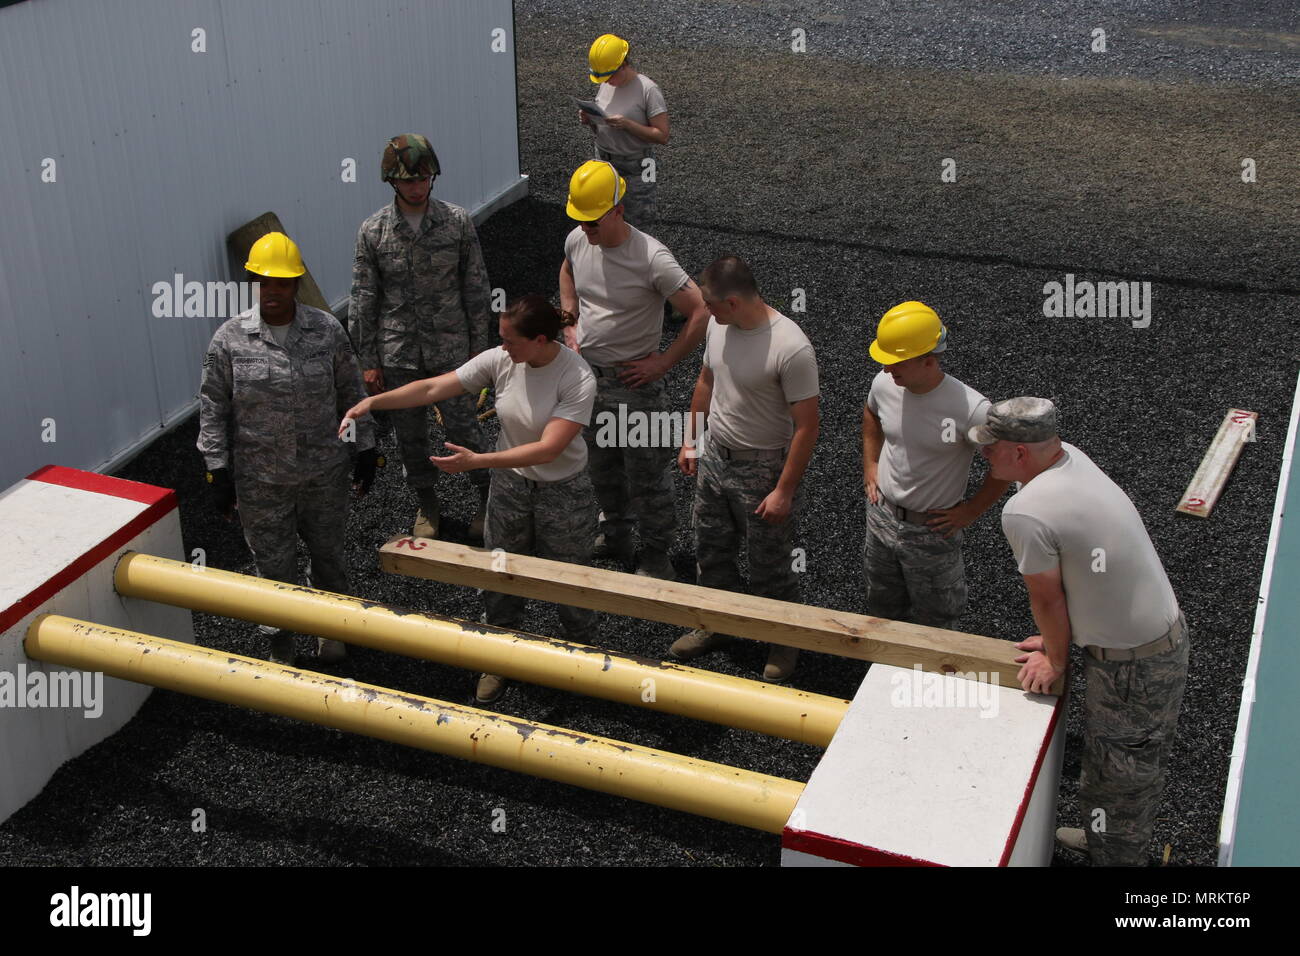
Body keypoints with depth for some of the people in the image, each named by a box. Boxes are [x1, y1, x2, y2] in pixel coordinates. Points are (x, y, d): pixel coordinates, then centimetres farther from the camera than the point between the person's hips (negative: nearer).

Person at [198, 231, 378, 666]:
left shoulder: (327, 330, -5)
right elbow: (213, 409, -3)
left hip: (324, 473, 2)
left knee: (328, 555, 19)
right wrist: (218, 470, -6)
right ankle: (281, 649, 30)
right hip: (259, 481, -1)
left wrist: (364, 448, 3)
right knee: (274, 567, 9)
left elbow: (351, 394, 4)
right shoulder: (229, 339, -8)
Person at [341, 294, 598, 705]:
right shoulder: (499, 360, -13)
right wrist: (372, 401, -20)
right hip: (510, 484, 5)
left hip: (563, 493, -4)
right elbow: (433, 388, -10)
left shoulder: (577, 379, -27)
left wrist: (476, 461, -34)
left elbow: (548, 448, -31)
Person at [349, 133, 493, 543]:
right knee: (410, 434, 13)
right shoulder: (372, 231, -5)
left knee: (463, 426, 4)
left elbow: (476, 288, 0)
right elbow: (363, 301, 0)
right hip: (398, 355, 1)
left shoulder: (457, 221, -6)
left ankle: (488, 498, 24)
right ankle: (427, 504, 32)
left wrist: (478, 346, 0)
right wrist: (368, 361, 0)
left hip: (450, 348, -1)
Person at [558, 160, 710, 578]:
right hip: (585, 372, 6)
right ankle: (616, 538, 42)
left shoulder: (651, 258, -25)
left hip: (632, 382, -6)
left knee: (646, 475, 5)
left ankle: (656, 555, 22)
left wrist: (664, 362, -19)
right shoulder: (577, 241, -4)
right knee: (601, 468, 22)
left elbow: (702, 312, -22)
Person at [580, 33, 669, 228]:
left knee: (636, 228, 2)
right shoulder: (605, 86, 5)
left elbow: (662, 136, -19)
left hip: (635, 169, -6)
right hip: (604, 162, 6)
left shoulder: (648, 90, -15)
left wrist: (627, 124, -27)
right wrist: (589, 120, -7)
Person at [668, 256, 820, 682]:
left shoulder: (792, 349, -29)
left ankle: (785, 642, 31)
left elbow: (806, 427, -23)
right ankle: (718, 625, 43)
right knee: (711, 552, 21)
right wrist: (691, 440, 17)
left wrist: (784, 491, -21)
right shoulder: (718, 326, -5)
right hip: (714, 456, 7)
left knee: (770, 567, 9)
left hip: (761, 471, -7)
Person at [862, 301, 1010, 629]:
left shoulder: (970, 409, -30)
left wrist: (970, 511, -14)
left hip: (932, 531, -5)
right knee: (883, 609, 25)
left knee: (933, 619, 15)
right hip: (881, 517, 5)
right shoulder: (884, 384, -13)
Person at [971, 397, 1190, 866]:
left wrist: (1055, 660, 4)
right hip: (1166, 632, 10)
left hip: (1131, 665, -10)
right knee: (1141, 760, 27)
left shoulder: (1025, 512, -28)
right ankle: (1101, 836, 47)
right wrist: (1060, 636, 15)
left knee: (1120, 771, 10)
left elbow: (1047, 598, -13)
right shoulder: (1071, 458, -1)